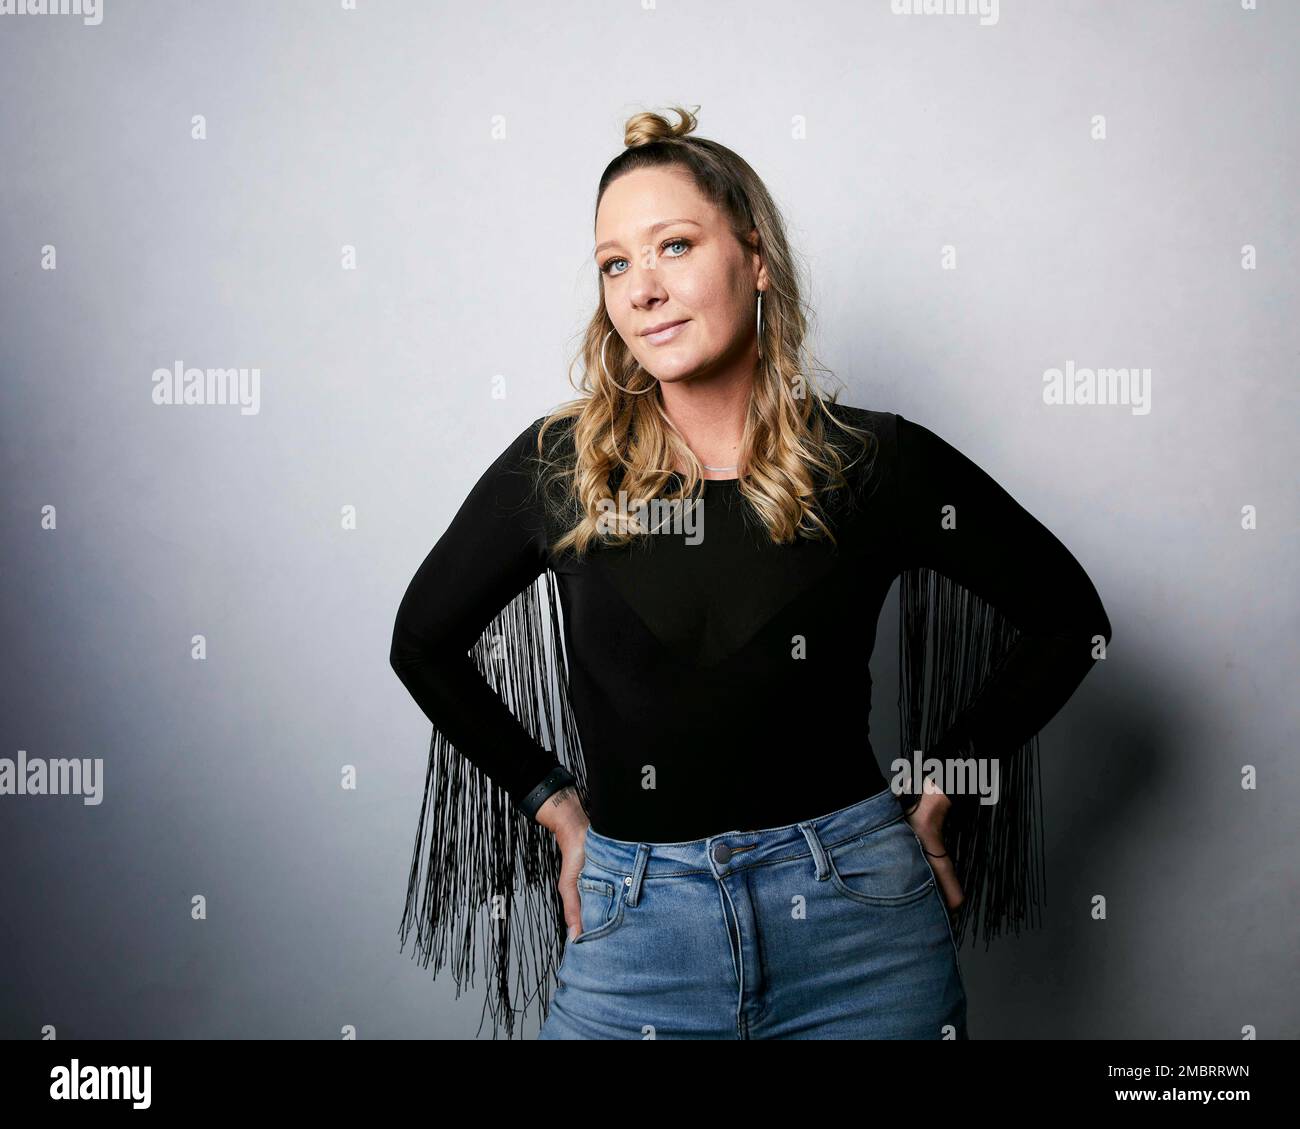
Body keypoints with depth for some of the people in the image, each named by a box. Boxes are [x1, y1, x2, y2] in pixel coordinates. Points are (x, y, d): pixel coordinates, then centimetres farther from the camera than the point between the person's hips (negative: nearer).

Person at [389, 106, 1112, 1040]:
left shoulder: (875, 463, -5)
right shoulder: (555, 468, -3)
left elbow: (1068, 617, 7)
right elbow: (423, 642, 12)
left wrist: (936, 789, 5)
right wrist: (554, 803, 7)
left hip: (857, 926, 0)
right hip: (633, 927, 1)